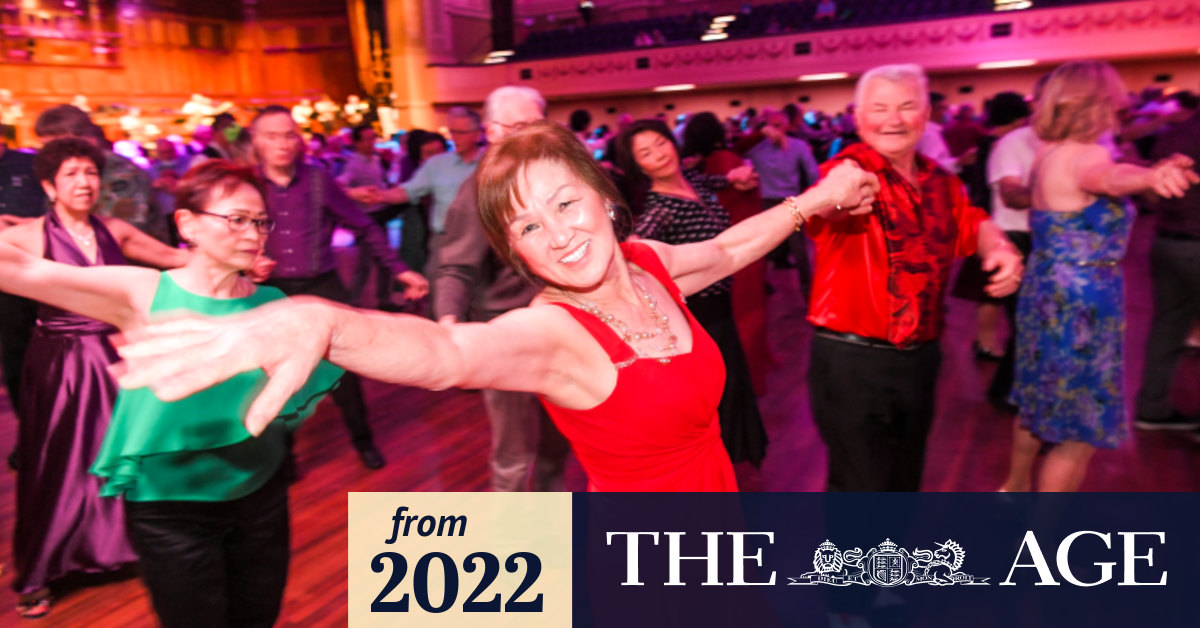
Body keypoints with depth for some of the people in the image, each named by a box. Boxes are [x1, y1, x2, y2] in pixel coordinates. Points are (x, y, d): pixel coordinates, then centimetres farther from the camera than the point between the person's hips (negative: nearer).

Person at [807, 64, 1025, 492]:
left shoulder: (938, 180, 5)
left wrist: (1000, 248, -4)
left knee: (905, 481, 23)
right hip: (852, 359, -7)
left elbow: (971, 223, 21)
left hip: (920, 358, 7)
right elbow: (819, 215, -38)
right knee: (862, 486, 4)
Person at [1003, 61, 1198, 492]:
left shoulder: (1049, 152, 5)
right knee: (1081, 432, 2)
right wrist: (1151, 177, -69)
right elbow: (1109, 178, -46)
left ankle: (1016, 486, 42)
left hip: (1050, 293, 9)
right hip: (1080, 303, -9)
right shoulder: (1084, 156, -22)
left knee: (1041, 406, 25)